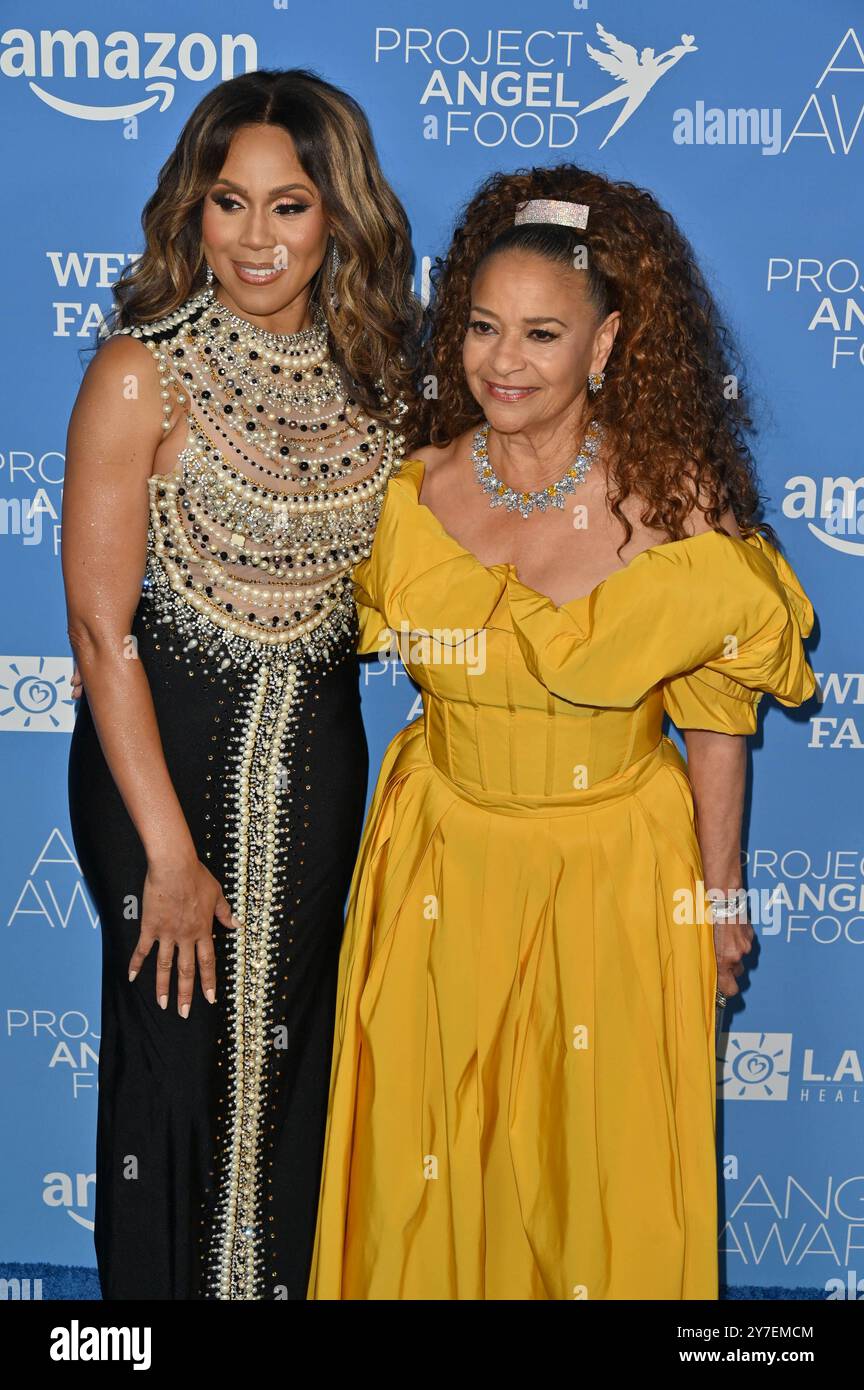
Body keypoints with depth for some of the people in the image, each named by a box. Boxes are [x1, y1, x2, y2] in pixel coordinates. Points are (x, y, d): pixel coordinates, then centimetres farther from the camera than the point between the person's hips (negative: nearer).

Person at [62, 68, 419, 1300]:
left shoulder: (372, 368, 1)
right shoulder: (143, 375, -15)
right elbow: (100, 630, -16)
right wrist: (169, 854, -16)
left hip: (318, 753, 5)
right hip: (168, 745, -4)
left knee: (293, 1051, 17)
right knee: (181, 1055, 8)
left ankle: (284, 1280, 38)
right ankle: (167, 1286, 32)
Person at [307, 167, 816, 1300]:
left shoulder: (675, 497, -15)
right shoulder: (417, 488, -6)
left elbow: (715, 713, -8)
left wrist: (718, 893, -3)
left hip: (614, 868, -3)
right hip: (443, 864, 3)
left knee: (596, 1147, 13)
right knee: (434, 1146, 17)